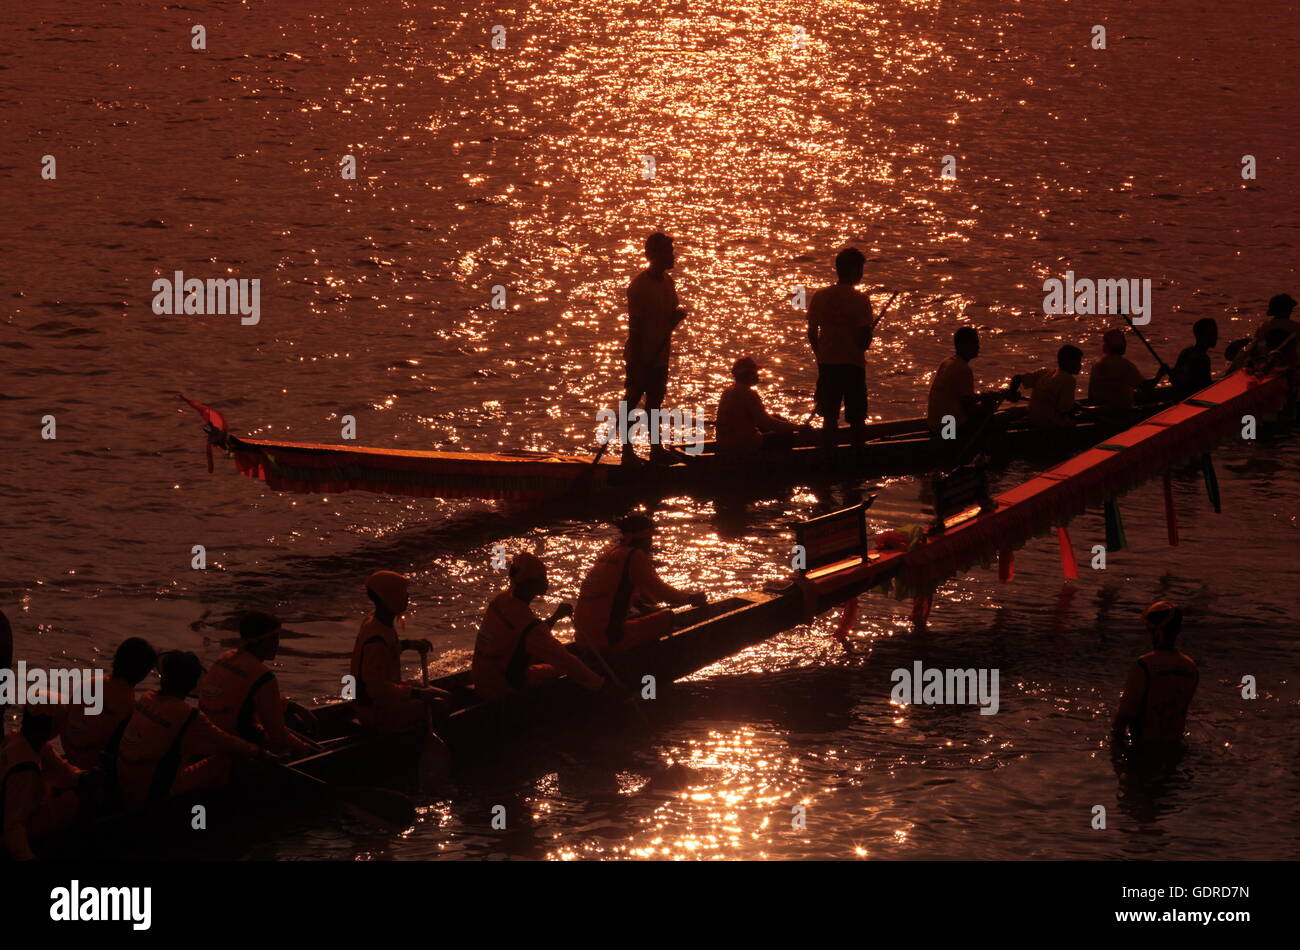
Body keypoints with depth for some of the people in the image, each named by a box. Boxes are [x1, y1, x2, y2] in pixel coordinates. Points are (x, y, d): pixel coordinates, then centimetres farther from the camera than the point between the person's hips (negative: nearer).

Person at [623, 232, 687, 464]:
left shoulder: (667, 282, 7)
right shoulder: (640, 285, -17)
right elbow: (634, 325, -18)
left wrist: (678, 315, -8)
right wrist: (637, 361, -20)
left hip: (659, 356, 8)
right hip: (641, 357, -8)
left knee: (655, 401, 16)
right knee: (632, 400, 0)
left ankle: (656, 448, 24)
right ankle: (627, 451, 6)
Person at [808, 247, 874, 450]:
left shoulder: (819, 297, -1)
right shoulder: (859, 300, -14)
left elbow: (812, 332, 4)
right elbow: (865, 338, -15)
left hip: (827, 364, 4)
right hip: (853, 364, -4)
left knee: (829, 418, 12)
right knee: (857, 419, 7)